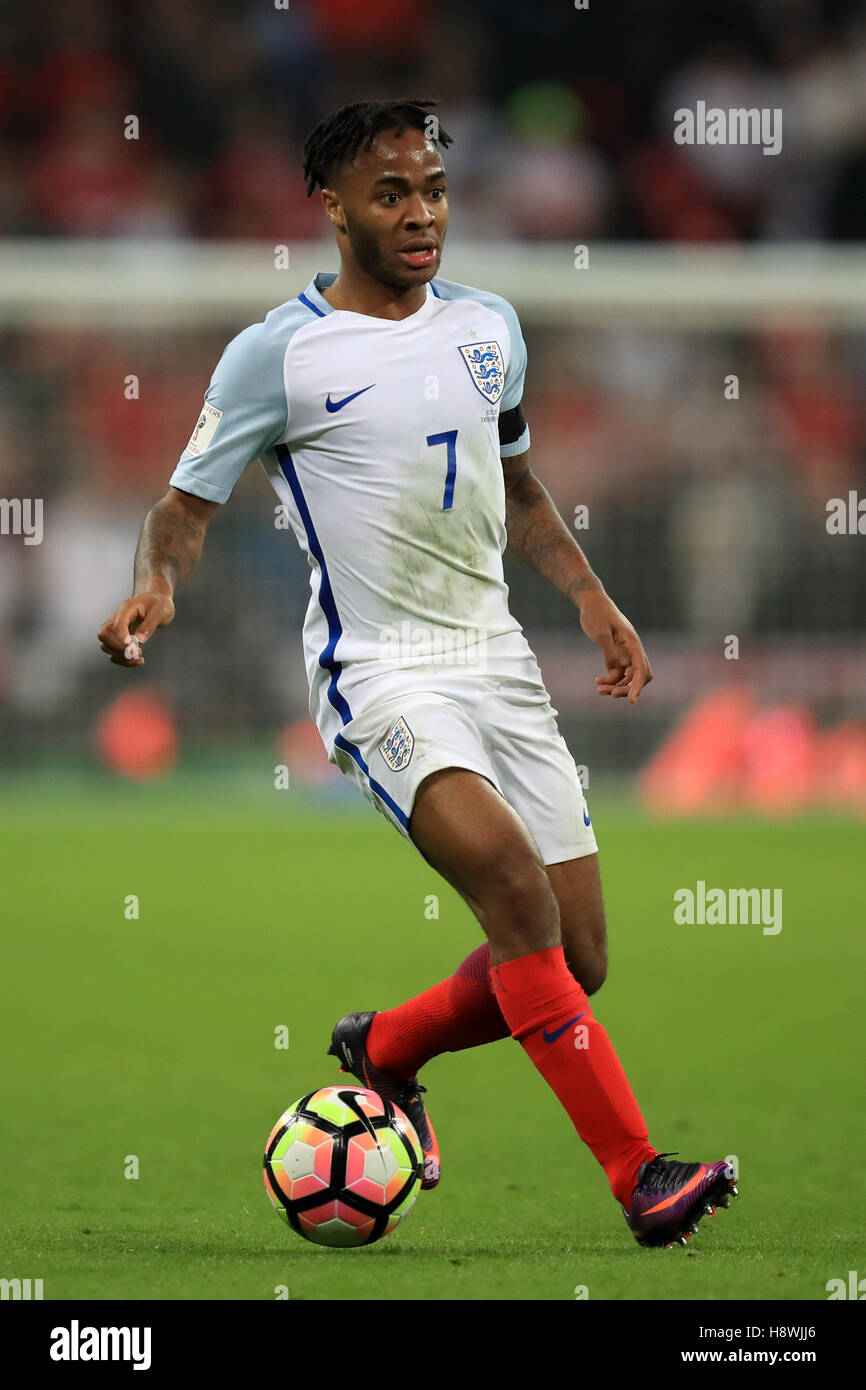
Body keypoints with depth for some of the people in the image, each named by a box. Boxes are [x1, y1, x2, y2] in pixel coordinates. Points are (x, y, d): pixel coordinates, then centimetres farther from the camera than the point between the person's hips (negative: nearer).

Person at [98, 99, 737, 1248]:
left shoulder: (488, 325, 10)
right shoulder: (280, 354, -6)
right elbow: (187, 505, -2)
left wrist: (589, 594, 16)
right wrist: (157, 584, -22)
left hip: (497, 656, 6)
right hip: (380, 670, -6)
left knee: (575, 964, 1)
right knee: (514, 883, -29)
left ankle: (383, 1048, 30)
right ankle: (639, 1176, -28)